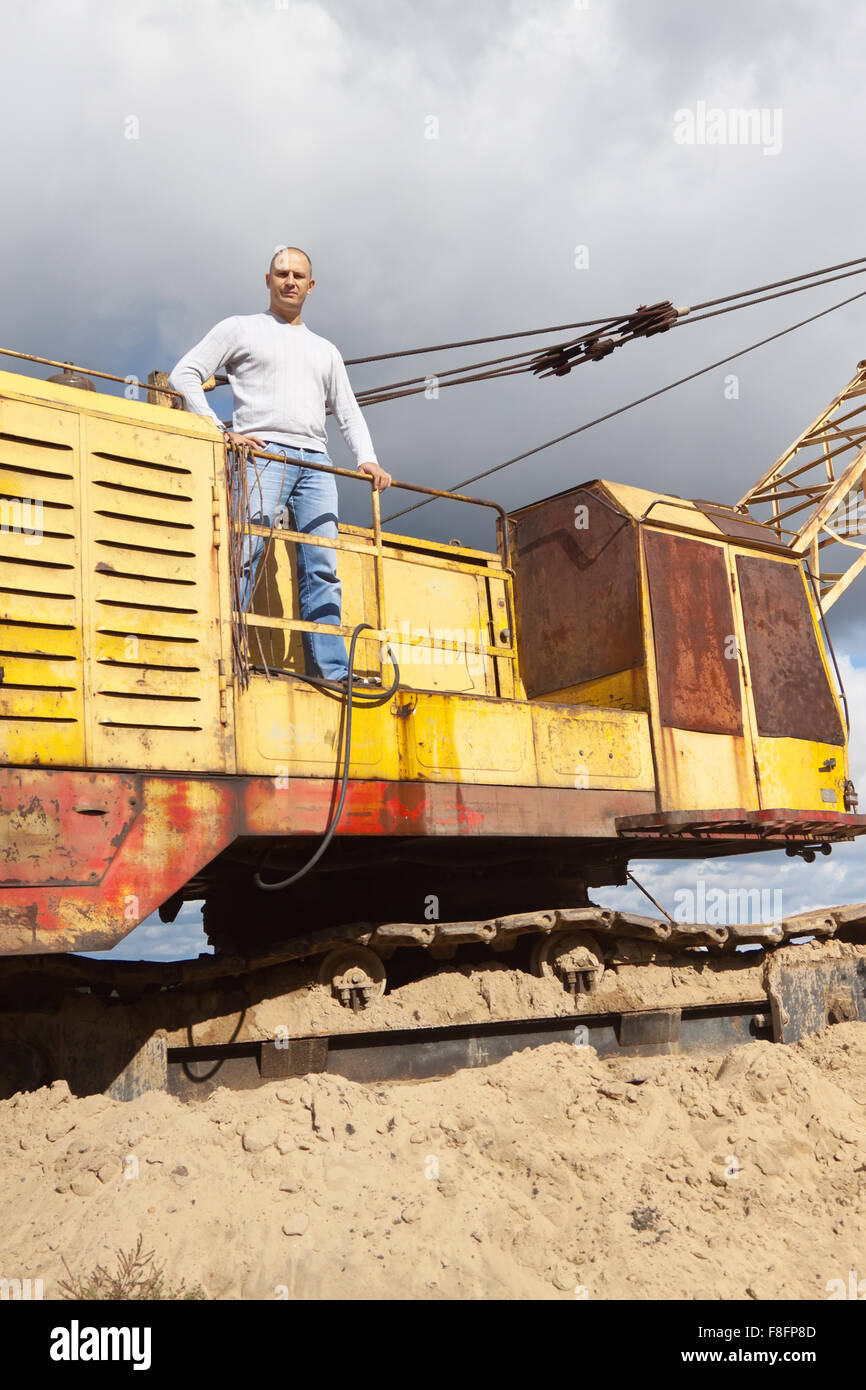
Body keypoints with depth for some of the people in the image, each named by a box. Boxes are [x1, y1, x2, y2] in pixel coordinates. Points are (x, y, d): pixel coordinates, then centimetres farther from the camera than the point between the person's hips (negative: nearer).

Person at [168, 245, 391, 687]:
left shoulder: (326, 350, 28)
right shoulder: (240, 329, 15)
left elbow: (348, 413, 25)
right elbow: (184, 375, 6)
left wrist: (367, 459, 6)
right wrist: (221, 431, -7)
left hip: (315, 463, 4)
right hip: (261, 453, -4)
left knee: (322, 570, -3)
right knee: (244, 554, -16)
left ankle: (331, 669, -4)